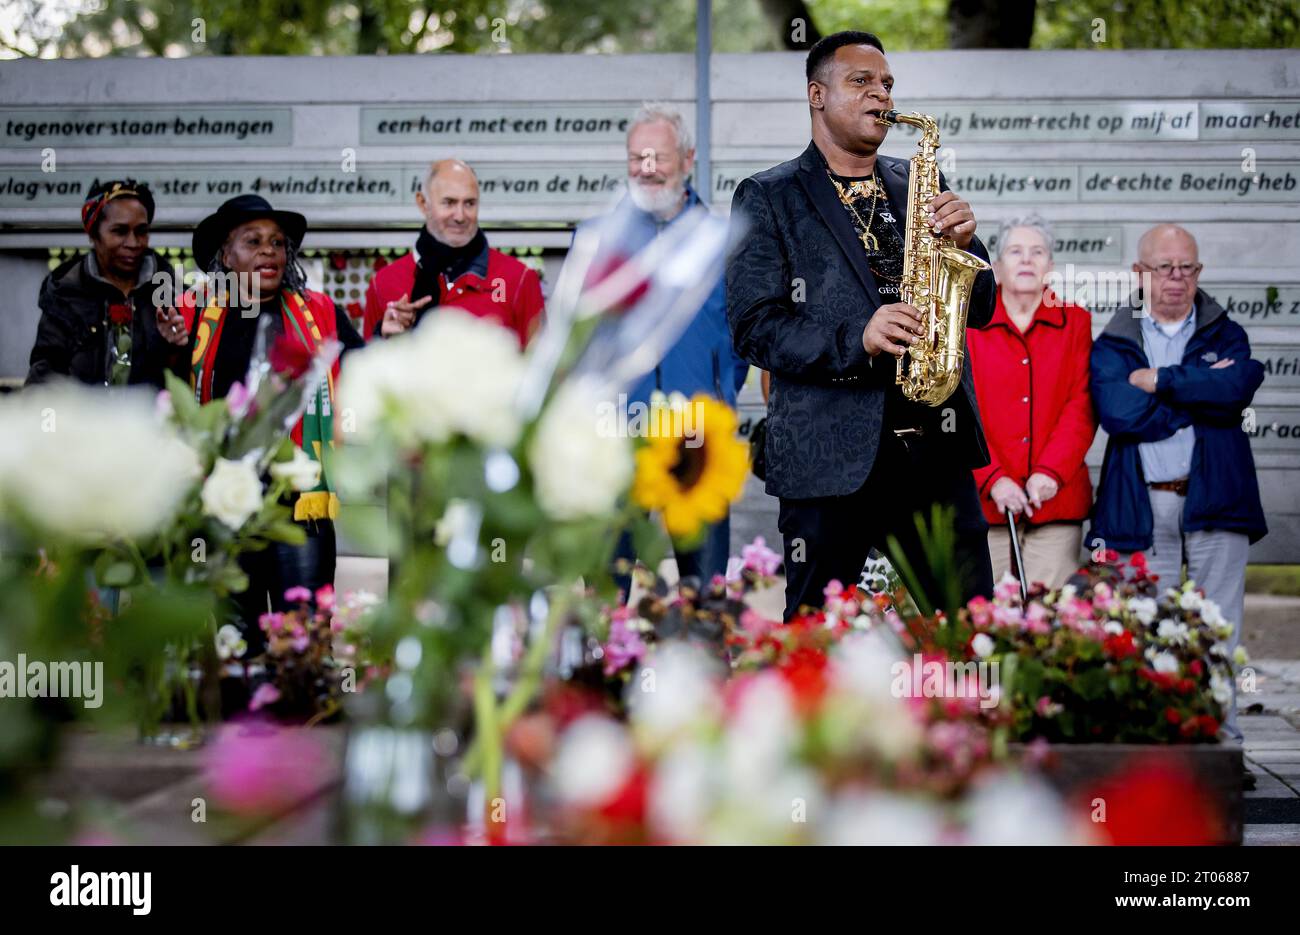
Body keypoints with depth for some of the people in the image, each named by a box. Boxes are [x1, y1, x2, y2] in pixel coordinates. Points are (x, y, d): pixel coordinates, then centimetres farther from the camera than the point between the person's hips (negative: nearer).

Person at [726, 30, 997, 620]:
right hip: (830, 457, -4)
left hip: (937, 446, 4)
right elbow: (754, 327, -6)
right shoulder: (766, 199, 3)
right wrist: (856, 340, -20)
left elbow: (979, 310, 15)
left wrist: (963, 243, -5)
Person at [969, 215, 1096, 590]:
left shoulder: (1075, 322, 11)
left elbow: (1082, 406, 2)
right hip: (984, 501, -1)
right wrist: (992, 479, -12)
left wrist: (1051, 471, -12)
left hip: (1055, 500, 1)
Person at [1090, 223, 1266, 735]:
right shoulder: (1113, 345, 11)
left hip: (1214, 496, 0)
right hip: (1143, 504, 0)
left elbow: (1237, 386, -9)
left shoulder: (1226, 335, 14)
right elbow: (1118, 412, -9)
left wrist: (1161, 381, -7)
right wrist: (1202, 391, -4)